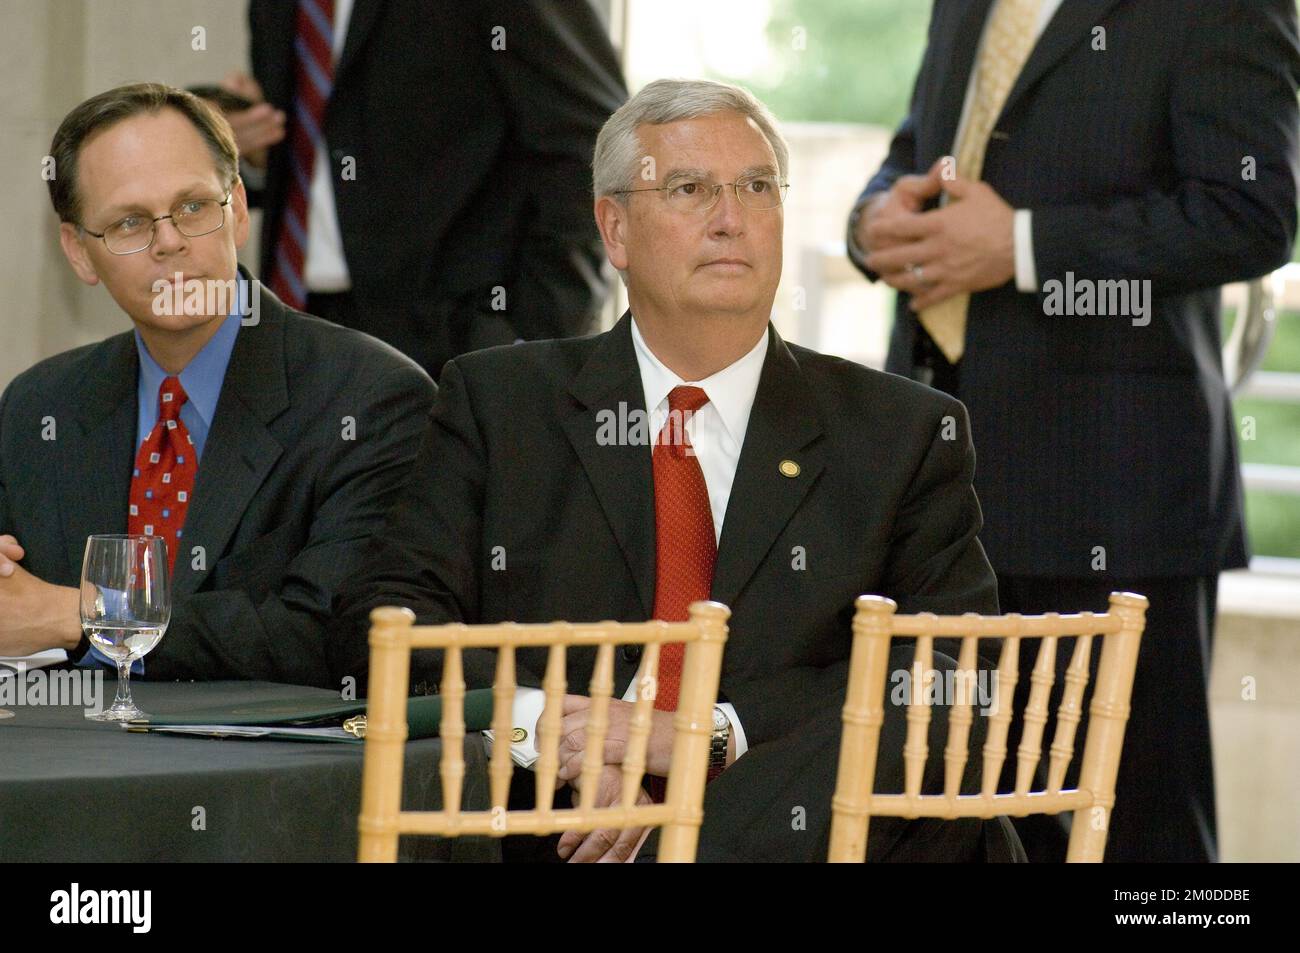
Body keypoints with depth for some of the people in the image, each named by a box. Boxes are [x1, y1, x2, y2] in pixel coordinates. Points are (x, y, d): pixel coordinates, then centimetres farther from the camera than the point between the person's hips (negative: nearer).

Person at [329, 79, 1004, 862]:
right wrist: (543, 726, -17)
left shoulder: (908, 435, 13)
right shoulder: (498, 403, 15)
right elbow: (381, 621, 5)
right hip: (547, 833, -1)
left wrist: (709, 734, -14)